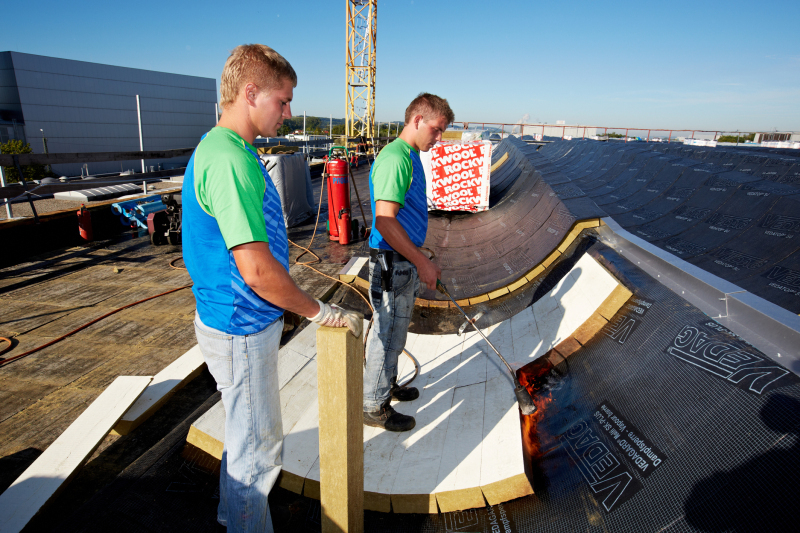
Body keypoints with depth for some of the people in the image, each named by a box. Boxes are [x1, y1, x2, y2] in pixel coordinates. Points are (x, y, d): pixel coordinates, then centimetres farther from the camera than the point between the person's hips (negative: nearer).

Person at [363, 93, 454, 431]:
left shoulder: (411, 156, 14)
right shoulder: (395, 158, -19)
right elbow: (385, 222, -27)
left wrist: (420, 261, 22)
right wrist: (422, 262, -22)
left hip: (407, 261, 10)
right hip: (392, 263, -10)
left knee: (395, 332, 22)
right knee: (387, 336, 3)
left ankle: (387, 385, 41)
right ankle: (375, 407, 20)